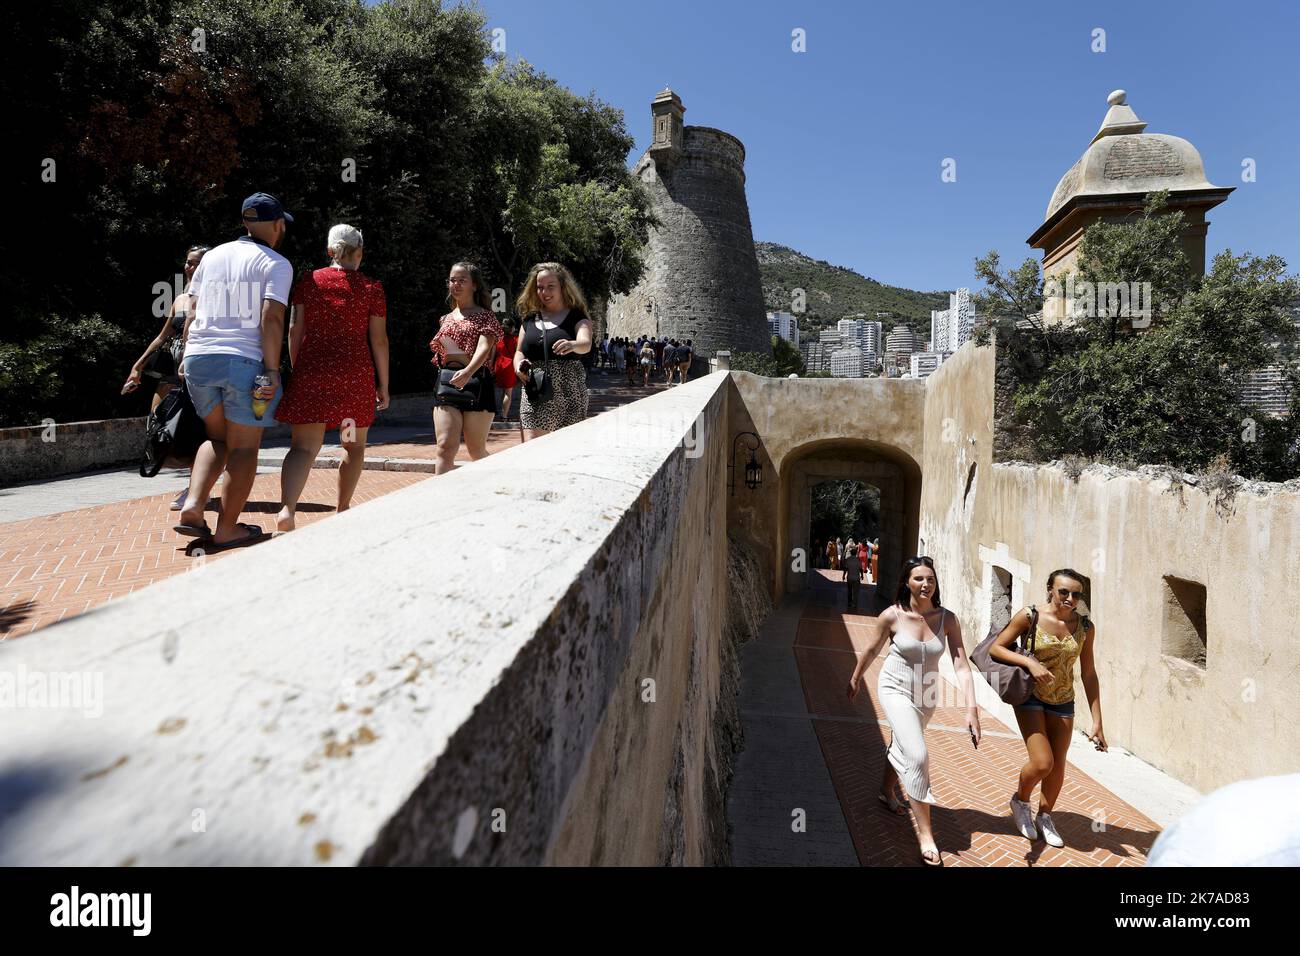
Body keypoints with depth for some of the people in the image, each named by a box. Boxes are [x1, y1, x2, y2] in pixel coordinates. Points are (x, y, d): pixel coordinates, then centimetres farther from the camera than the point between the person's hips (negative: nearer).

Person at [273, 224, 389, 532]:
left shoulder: (308, 282, 7)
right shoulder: (371, 288, 1)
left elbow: (295, 329, 5)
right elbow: (379, 340, -1)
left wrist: (296, 369, 15)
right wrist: (383, 384, 5)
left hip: (311, 372, 1)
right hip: (356, 376, -1)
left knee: (304, 447, -2)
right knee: (355, 446, 17)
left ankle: (287, 507, -25)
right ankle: (343, 508, 26)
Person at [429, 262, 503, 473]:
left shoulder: (485, 316, 1)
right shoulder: (446, 319, 20)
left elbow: (484, 348, -17)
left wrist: (468, 372, -34)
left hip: (476, 382, -4)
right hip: (447, 383, 5)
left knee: (477, 450, 3)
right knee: (445, 447, -11)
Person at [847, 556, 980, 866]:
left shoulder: (947, 619, -16)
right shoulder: (891, 615, -21)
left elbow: (961, 666, -16)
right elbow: (872, 649, -4)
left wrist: (971, 710, -24)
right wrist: (855, 678, 10)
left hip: (926, 694, 4)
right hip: (895, 689, -4)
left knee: (901, 746, 25)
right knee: (917, 756, -17)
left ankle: (887, 792, 53)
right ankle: (925, 834, -3)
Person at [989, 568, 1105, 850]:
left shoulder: (1085, 626, -7)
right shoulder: (1030, 616, -17)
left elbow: (1089, 675, -1)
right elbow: (995, 648, -12)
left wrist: (1097, 722, -2)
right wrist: (1030, 662, -26)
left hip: (1062, 702, 4)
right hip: (1030, 697, -4)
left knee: (1058, 767, 10)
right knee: (1042, 763, -13)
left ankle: (1044, 816, 36)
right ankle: (1020, 800, 19)